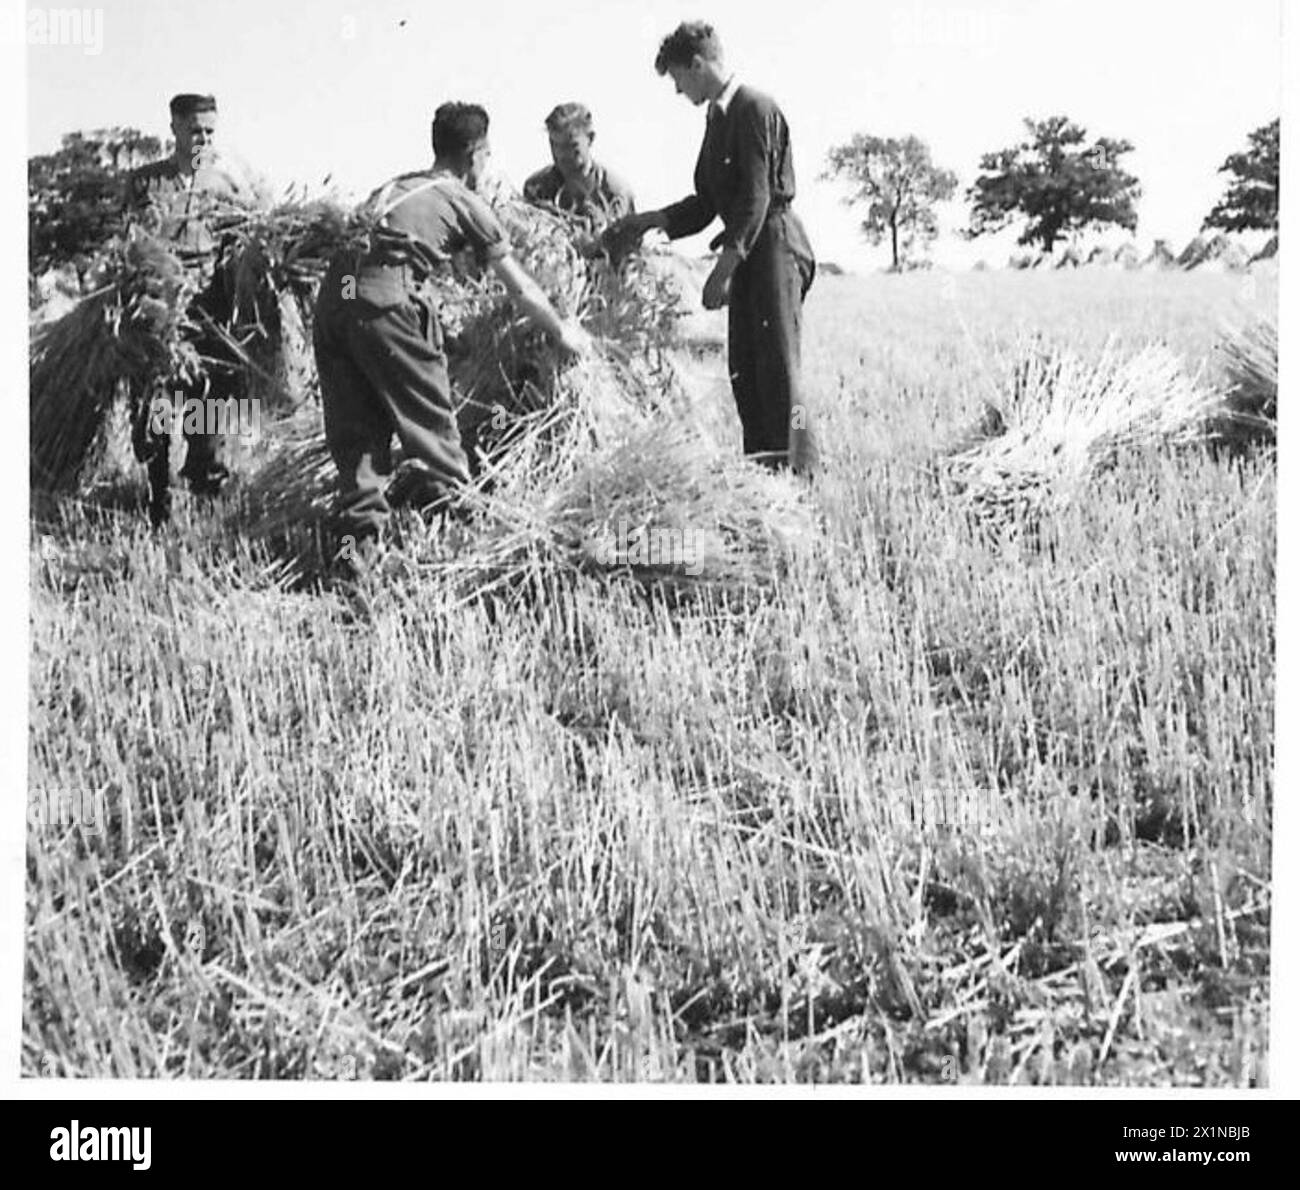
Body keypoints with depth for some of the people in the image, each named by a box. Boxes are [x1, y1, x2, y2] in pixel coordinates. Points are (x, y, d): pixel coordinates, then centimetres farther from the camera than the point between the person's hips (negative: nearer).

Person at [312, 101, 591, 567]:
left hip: (331, 295, 6)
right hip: (383, 301, -6)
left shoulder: (394, 187, 30)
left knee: (357, 429, 10)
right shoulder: (464, 202, 13)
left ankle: (358, 532, 3)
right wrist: (562, 331, 31)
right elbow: (519, 288, 18)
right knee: (430, 418, 6)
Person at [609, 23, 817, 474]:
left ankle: (799, 474, -8)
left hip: (773, 248, -10)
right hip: (747, 254, 10)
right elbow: (709, 201, 22)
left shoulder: (755, 109, -11)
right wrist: (649, 221, 14)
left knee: (779, 373, -10)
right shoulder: (718, 118, 17)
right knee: (744, 372, 9)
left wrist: (724, 268, -21)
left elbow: (756, 196, -18)